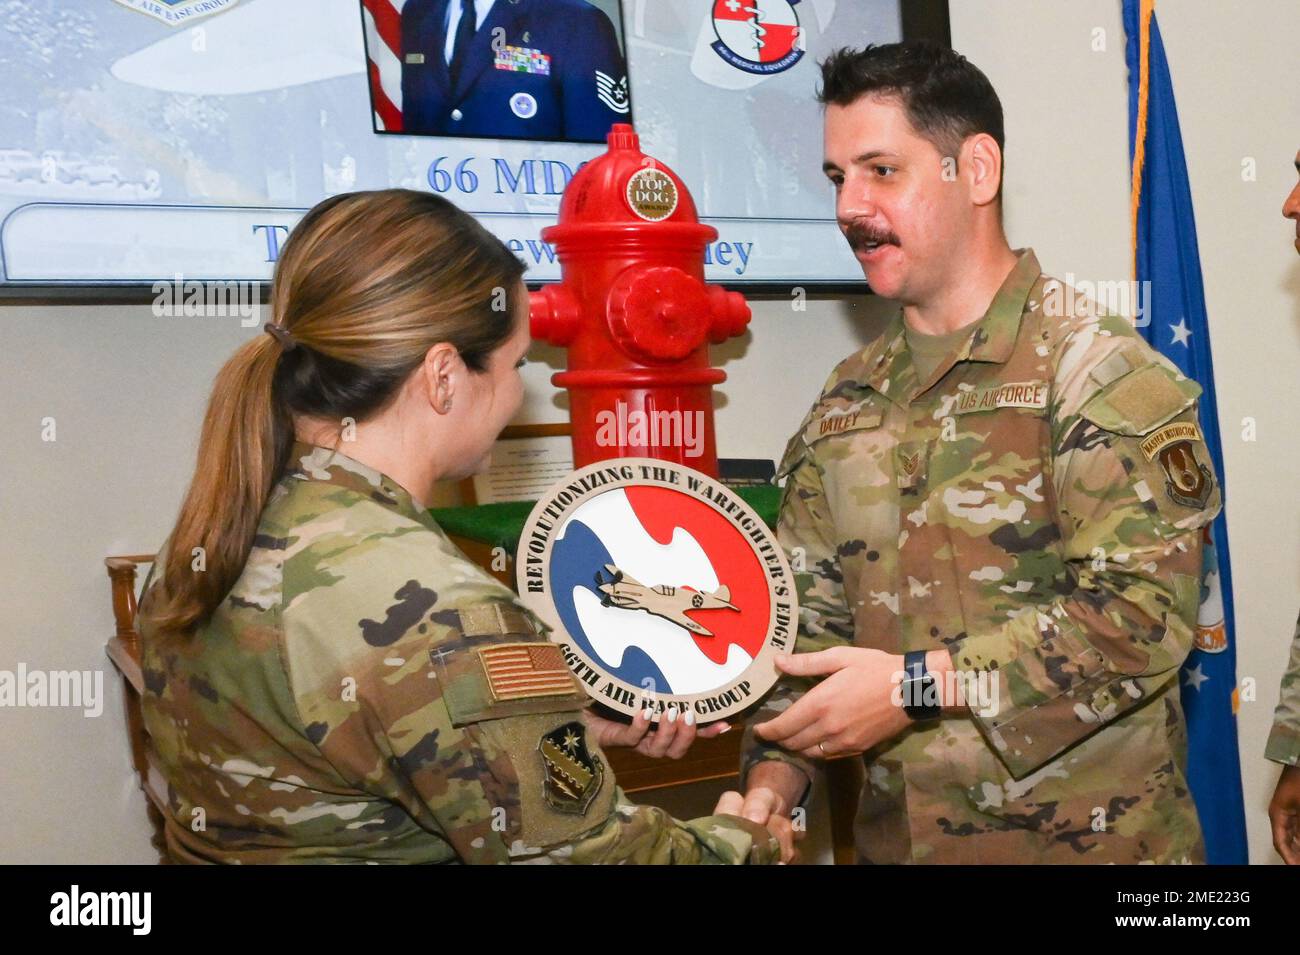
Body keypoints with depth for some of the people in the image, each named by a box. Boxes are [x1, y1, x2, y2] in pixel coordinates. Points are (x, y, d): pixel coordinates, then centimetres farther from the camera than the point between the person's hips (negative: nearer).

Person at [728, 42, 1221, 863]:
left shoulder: (1099, 372, -12)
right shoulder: (846, 406, 7)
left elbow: (1142, 608, -21)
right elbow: (807, 619, 6)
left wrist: (916, 684, -22)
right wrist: (774, 776, -8)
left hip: (1090, 836, -5)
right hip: (895, 837, 5)